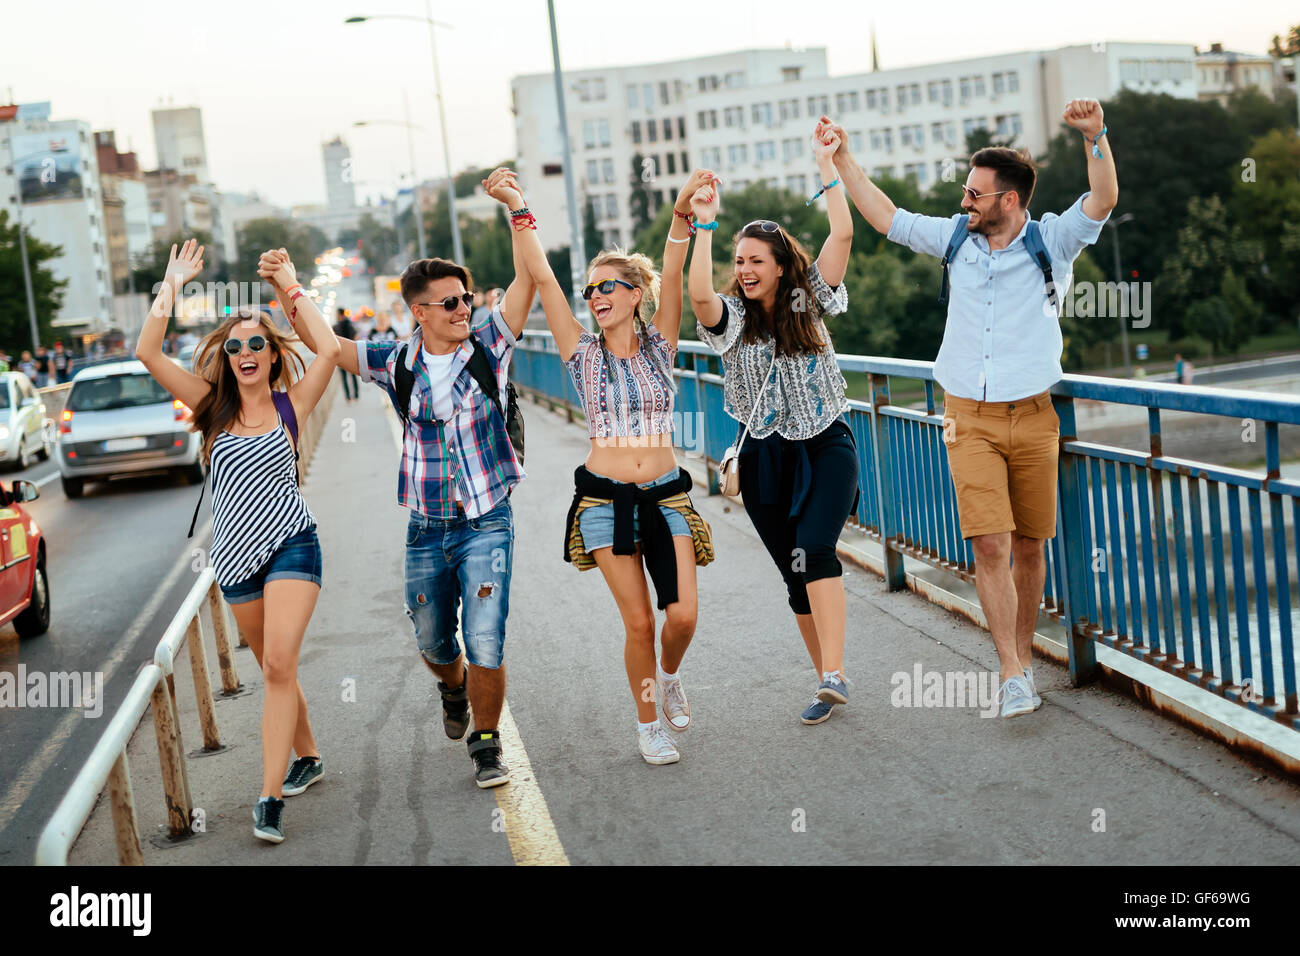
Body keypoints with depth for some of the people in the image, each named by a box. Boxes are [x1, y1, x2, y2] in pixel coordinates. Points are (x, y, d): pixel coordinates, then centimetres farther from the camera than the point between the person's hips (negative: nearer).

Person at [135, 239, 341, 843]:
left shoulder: (290, 404, -2)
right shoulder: (213, 407, 3)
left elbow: (330, 349, -17)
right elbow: (148, 354, -6)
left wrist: (293, 288, -8)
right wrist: (172, 287, -7)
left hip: (291, 547, -4)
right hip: (235, 556, 4)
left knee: (278, 664, -16)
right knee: (274, 667, 16)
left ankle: (270, 799, -16)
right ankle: (307, 757, 36)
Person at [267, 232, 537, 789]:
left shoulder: (488, 347, -3)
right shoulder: (396, 364, 2)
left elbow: (527, 278, -11)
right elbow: (322, 342, 4)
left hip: (486, 522, -2)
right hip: (426, 528, 3)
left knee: (485, 643, -10)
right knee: (432, 642, 16)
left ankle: (486, 744, 11)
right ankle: (454, 688, 51)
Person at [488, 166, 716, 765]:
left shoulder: (659, 344, 5)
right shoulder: (583, 351, 2)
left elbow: (671, 277, -11)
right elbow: (542, 279, -7)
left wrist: (682, 216, -26)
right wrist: (517, 210, -14)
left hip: (666, 495, 1)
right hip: (605, 497, -1)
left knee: (683, 614, -8)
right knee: (638, 621, -2)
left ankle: (669, 675, 27)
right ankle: (648, 725, 18)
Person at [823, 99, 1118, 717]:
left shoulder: (1052, 241, -1)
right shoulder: (958, 237, 7)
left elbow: (1104, 199, -17)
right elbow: (887, 218, 15)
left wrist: (1095, 137, -32)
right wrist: (842, 161, 15)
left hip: (1032, 416, -1)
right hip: (969, 419, 1)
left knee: (1028, 545, 7)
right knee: (989, 544, -11)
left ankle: (1023, 655, 24)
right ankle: (1012, 674, -8)